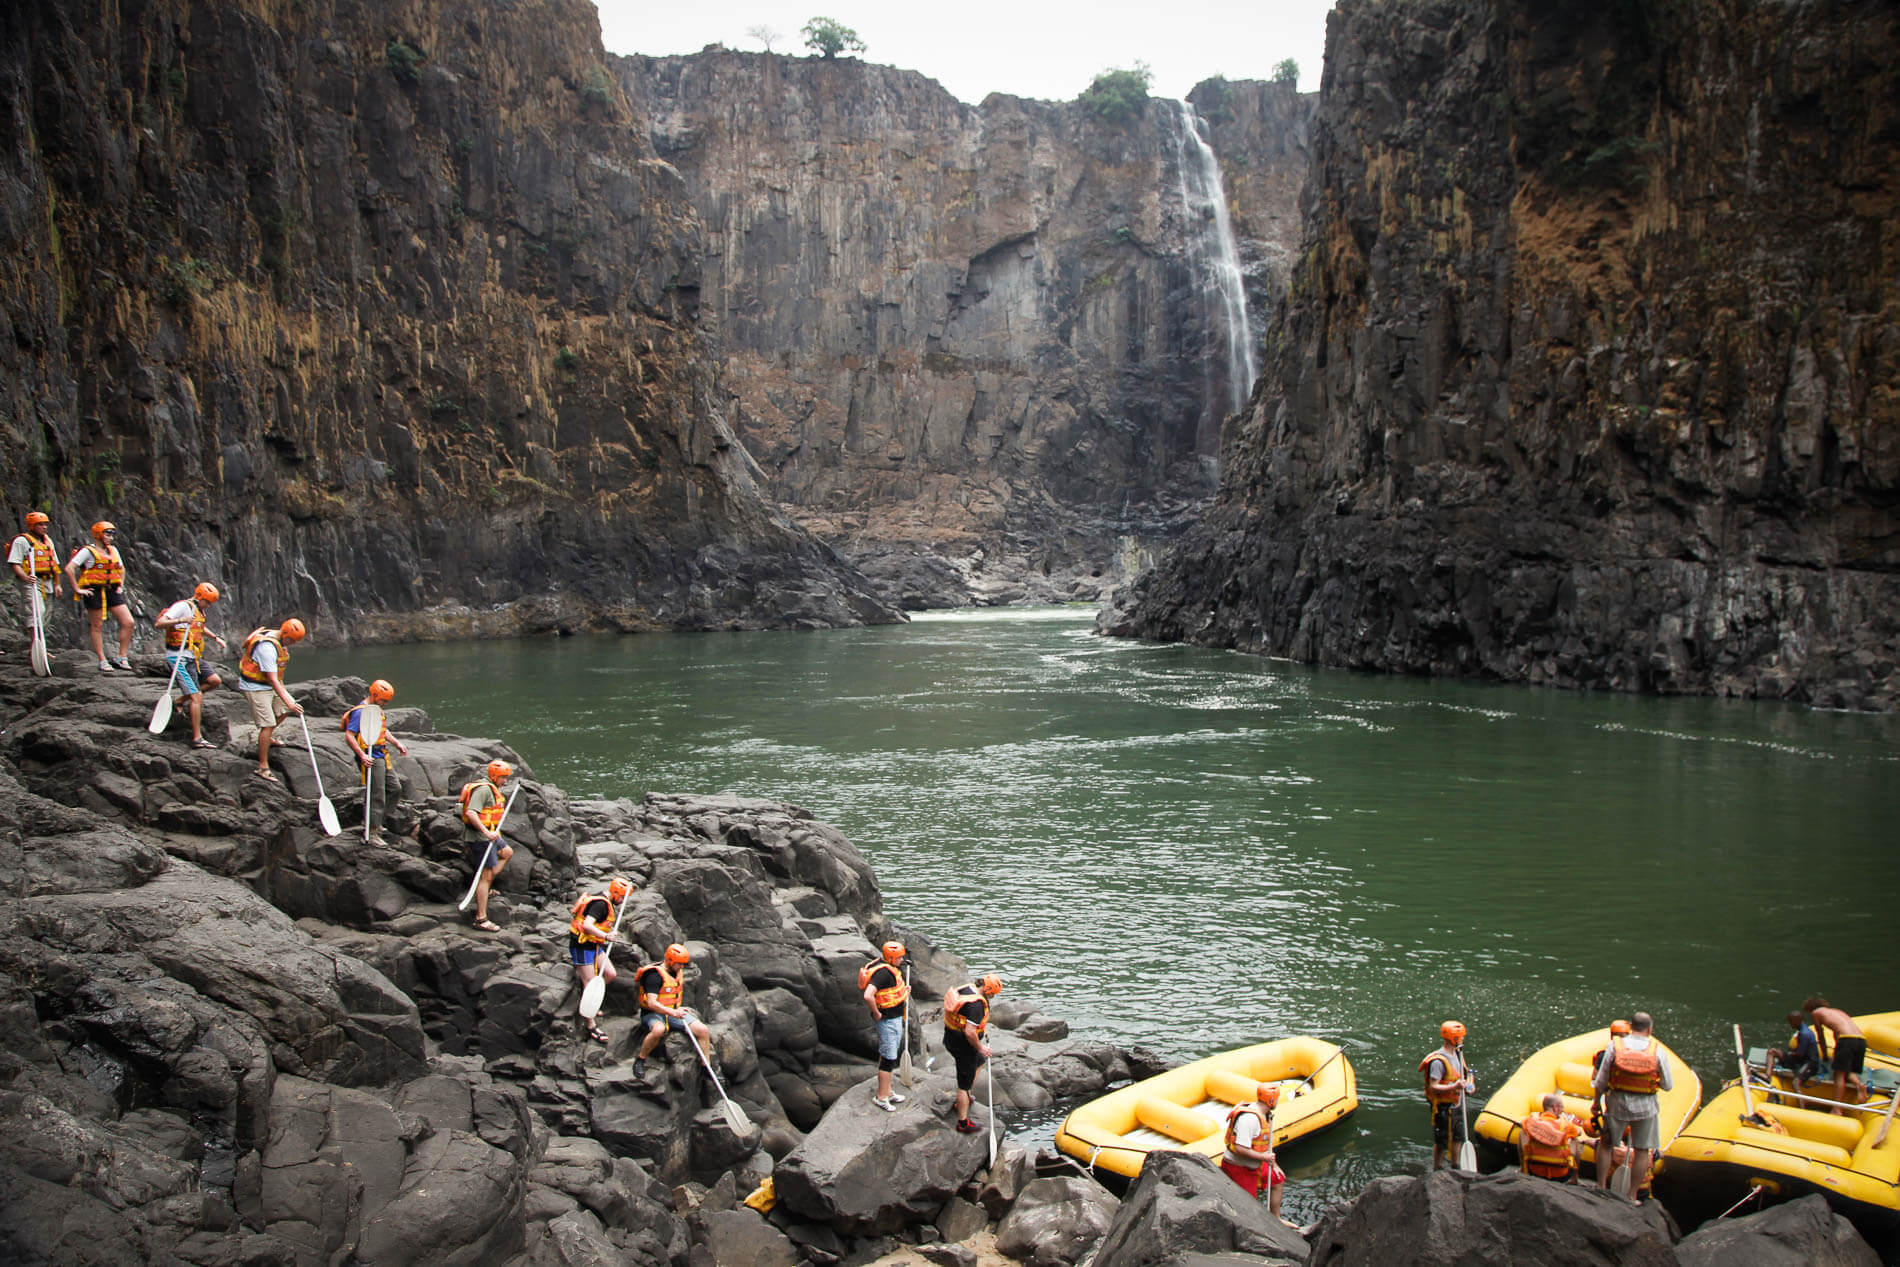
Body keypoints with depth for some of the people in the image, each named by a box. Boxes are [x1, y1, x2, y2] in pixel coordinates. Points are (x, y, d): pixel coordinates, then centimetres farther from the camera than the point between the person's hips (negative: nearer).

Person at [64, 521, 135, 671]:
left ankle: (121, 658, 3)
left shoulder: (113, 550, 14)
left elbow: (121, 569, 31)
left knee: (128, 623, -5)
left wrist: (120, 585, 19)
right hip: (94, 592, -6)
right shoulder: (87, 551, -6)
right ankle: (102, 662, 6)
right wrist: (77, 589, -12)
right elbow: (69, 569, -13)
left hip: (112, 591, 6)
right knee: (97, 626, 1)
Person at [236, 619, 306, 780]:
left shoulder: (279, 641, 2)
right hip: (255, 688, -9)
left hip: (269, 685, 9)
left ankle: (267, 736, 31)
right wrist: (289, 703, -33)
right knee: (268, 724, -11)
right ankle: (263, 767, -6)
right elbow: (272, 680, -30)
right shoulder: (267, 647, -27)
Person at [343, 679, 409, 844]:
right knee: (377, 795, -11)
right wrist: (362, 755, -28)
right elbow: (349, 735, -21)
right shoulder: (360, 712, -15)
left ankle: (377, 823, 30)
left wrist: (397, 743, 17)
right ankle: (373, 834, -8)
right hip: (371, 759, -10)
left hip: (382, 757, 10)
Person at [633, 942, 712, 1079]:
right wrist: (672, 1012, -38)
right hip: (653, 1014, -7)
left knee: (703, 1030, -11)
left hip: (673, 1012, 7)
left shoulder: (678, 972, 8)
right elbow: (651, 1003, -28)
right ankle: (640, 1060, -19)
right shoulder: (655, 975, -19)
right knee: (659, 1030, -42)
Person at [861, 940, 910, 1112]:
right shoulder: (883, 973, -27)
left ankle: (888, 1091, 33)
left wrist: (902, 991, 10)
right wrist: (876, 1014, -23)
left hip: (895, 1018, 10)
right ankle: (881, 1097, 9)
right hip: (888, 1020, -10)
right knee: (889, 1058, -1)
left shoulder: (888, 967, 5)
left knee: (887, 1056, 20)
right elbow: (868, 996, -37)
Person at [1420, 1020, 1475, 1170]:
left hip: (1456, 1105, 9)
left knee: (1458, 1138, 21)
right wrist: (1454, 1087, -35)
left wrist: (1467, 1082, 2)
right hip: (1443, 1107, -9)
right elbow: (1433, 1087, -25)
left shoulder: (1456, 1054, 5)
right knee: (1441, 1141, 3)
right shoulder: (1439, 1061, -24)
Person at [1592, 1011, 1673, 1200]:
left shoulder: (1615, 1046, -8)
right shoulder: (1658, 1051, -8)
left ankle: (1600, 1188, 21)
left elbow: (1601, 1081, -5)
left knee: (1606, 1145, 17)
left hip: (1617, 1103, 1)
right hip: (1645, 1106, -1)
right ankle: (1632, 1195, 15)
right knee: (1642, 1150, 12)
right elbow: (1668, 1085, -2)